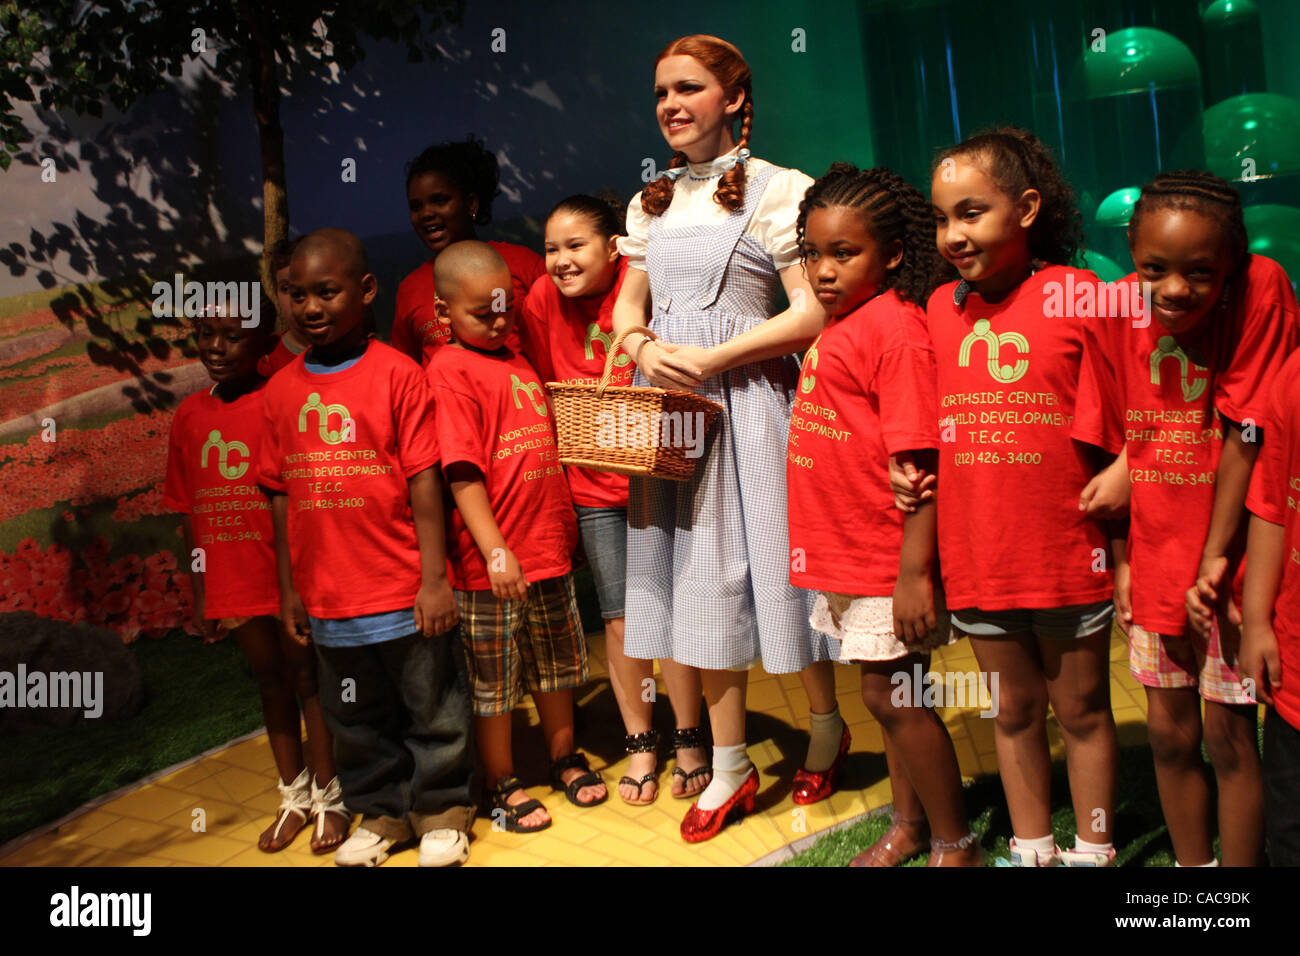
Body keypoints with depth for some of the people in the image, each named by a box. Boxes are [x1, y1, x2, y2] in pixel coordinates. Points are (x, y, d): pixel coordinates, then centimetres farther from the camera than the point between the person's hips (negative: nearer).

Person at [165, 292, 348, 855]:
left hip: (291, 576, -5)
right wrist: (201, 595, 10)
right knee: (270, 682, 17)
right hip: (232, 585, 5)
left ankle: (329, 797, 23)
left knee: (306, 678, 7)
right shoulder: (190, 416, 4)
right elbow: (189, 513, 9)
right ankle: (294, 795, 32)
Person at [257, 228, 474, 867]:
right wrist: (288, 589, 9)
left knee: (433, 709, 9)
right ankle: (379, 812, 35)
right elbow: (281, 495, 8)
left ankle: (440, 809, 28)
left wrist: (434, 577, -11)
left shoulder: (398, 374, -7)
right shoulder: (282, 390, 5)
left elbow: (423, 480, -9)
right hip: (327, 595, 4)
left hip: (404, 592, -4)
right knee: (355, 718, 16)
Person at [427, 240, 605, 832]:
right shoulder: (450, 370, -11)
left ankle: (564, 760, 37)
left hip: (550, 549, 7)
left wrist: (567, 528, 16)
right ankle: (503, 788, 22)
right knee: (492, 683, 7)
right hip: (491, 562, -7)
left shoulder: (517, 360, 12)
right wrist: (495, 550, -21)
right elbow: (462, 473, -17)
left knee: (555, 665, 20)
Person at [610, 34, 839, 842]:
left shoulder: (778, 190, -3)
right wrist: (647, 349, -5)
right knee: (686, 572, 6)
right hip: (665, 406, 6)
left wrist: (711, 359, -15)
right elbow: (628, 305, 18)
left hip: (744, 402, -5)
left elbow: (811, 314, -10)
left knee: (765, 562, 1)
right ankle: (725, 762, 17)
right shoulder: (652, 201, 15)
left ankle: (827, 720, 28)